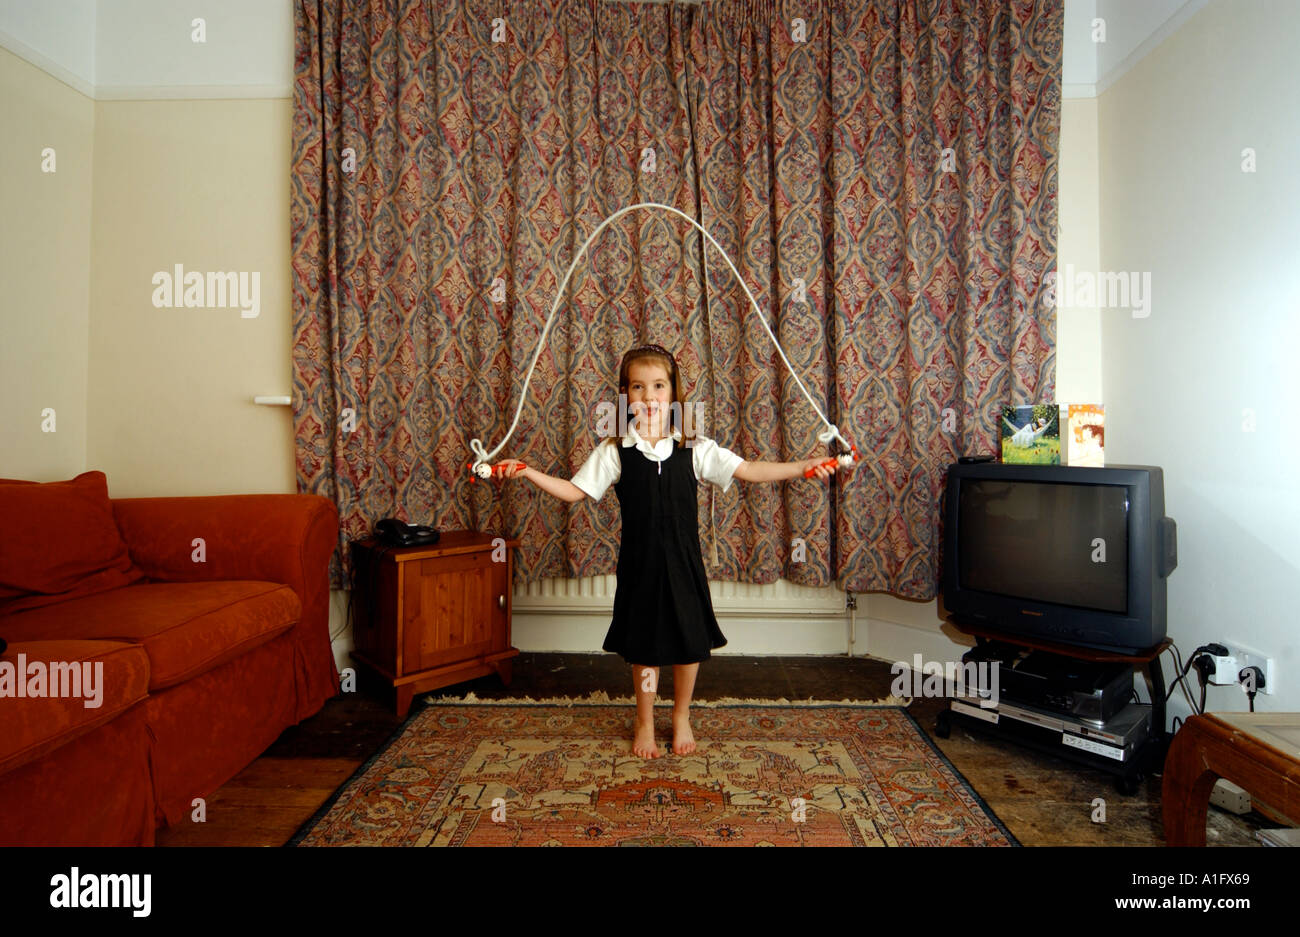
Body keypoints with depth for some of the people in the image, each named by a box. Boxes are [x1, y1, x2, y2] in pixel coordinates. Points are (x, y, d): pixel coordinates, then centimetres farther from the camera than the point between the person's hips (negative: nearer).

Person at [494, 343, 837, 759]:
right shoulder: (613, 451, -5)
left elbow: (748, 470, -6)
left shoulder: (695, 448, -5)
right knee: (644, 645, 12)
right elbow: (574, 491, -2)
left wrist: (801, 466, -14)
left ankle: (681, 717, 38)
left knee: (690, 642, 12)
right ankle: (645, 721, 35)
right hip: (639, 563, -1)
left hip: (683, 562, 1)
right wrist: (527, 472, -11)